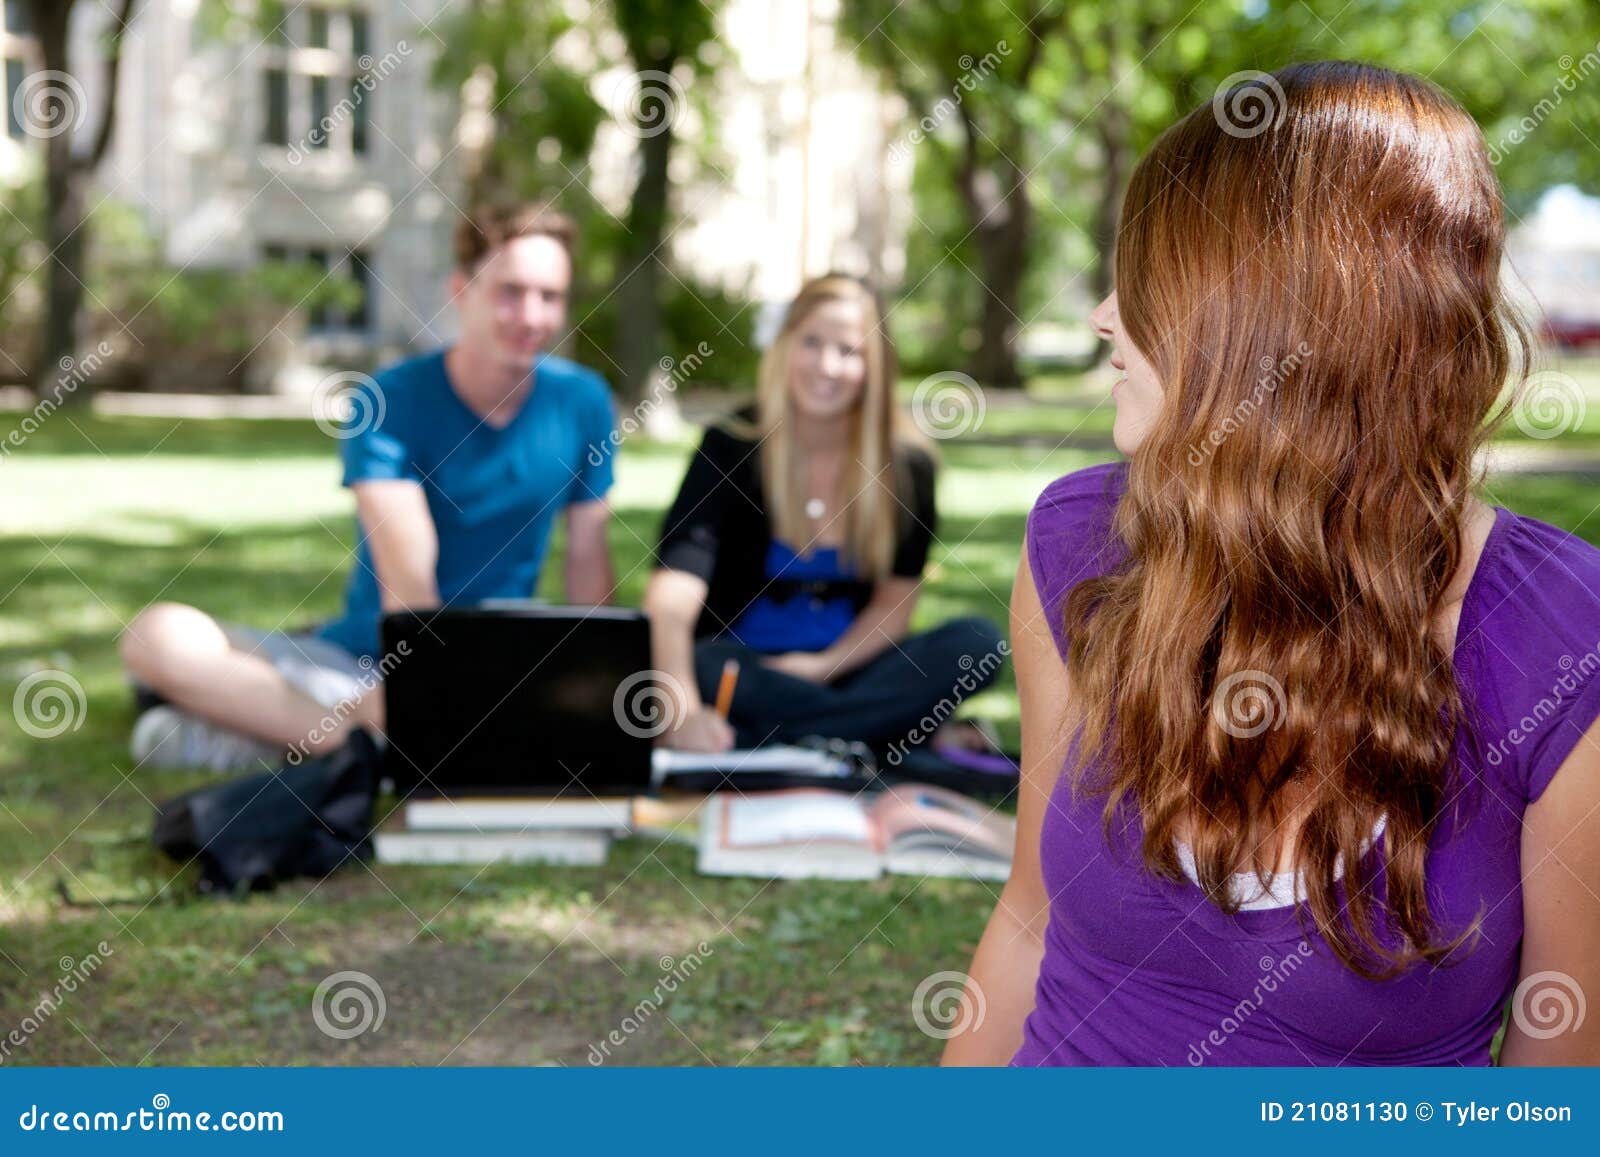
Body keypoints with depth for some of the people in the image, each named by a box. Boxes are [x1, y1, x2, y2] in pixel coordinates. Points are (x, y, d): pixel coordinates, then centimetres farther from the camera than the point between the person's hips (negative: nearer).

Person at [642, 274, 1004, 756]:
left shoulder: (906, 463, -5)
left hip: (847, 664, 3)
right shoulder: (731, 447, -13)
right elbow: (672, 597, -26)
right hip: (744, 663, -2)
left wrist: (828, 665, -17)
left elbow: (896, 599, 2)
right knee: (698, 665, -36)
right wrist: (683, 712, -44)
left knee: (979, 641, -22)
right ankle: (915, 733, -28)